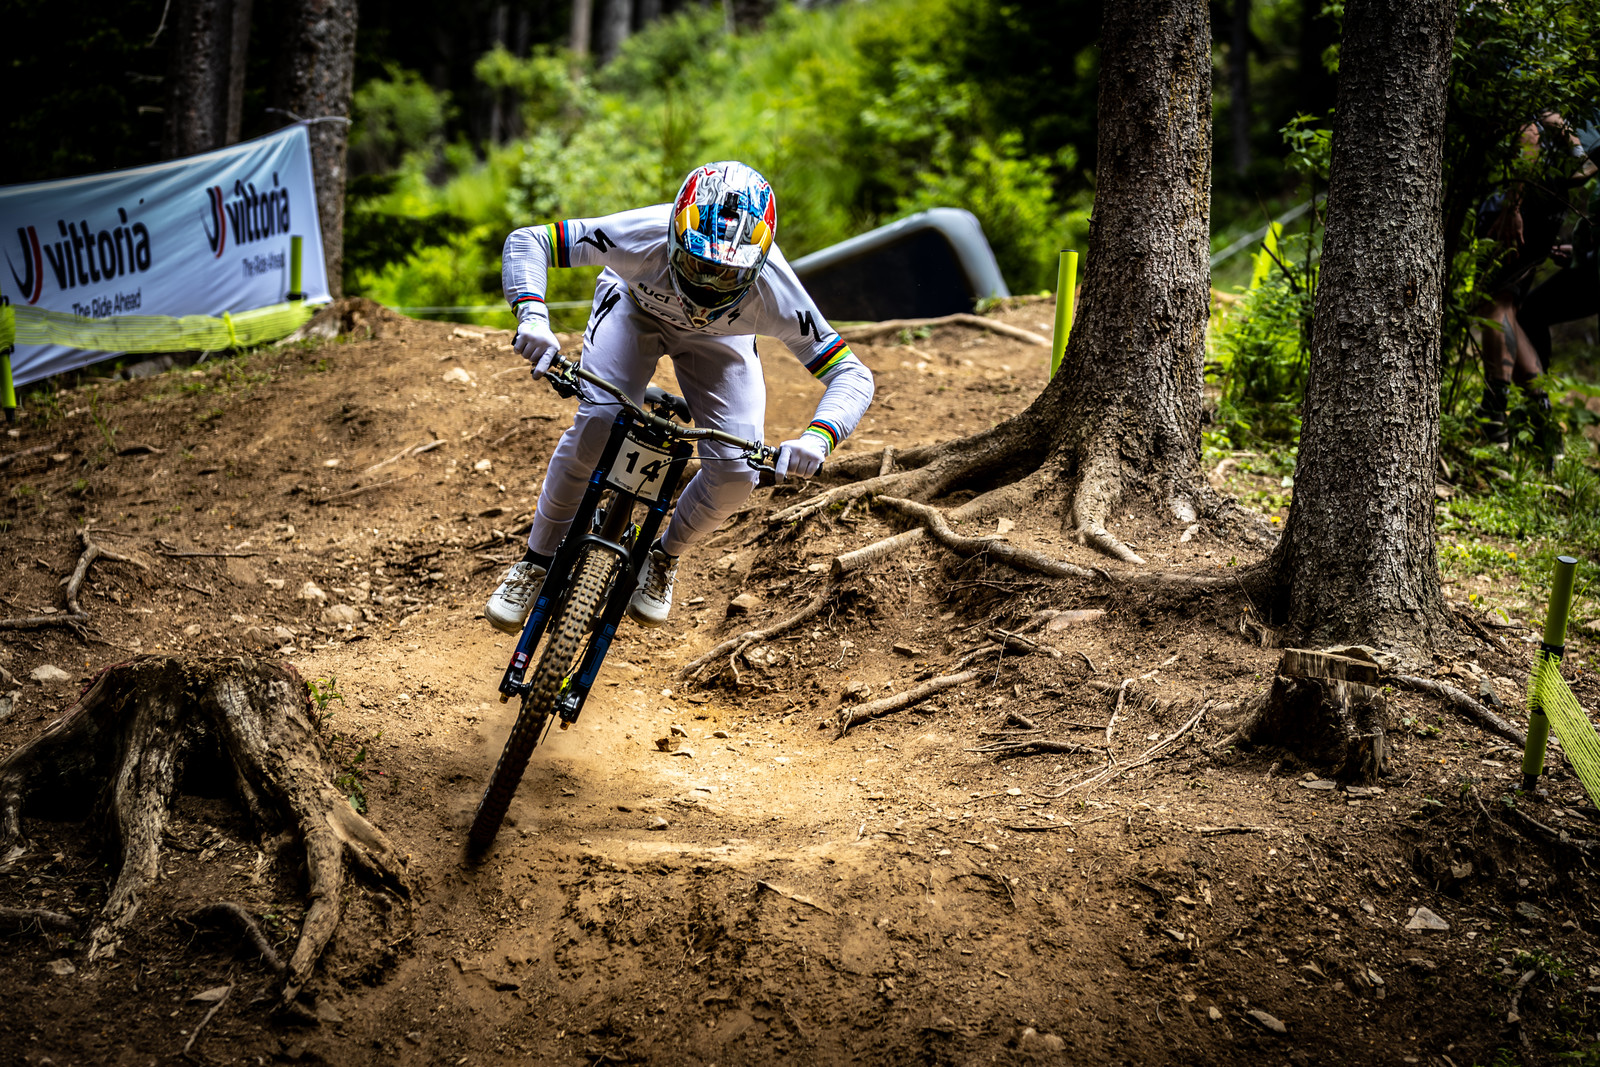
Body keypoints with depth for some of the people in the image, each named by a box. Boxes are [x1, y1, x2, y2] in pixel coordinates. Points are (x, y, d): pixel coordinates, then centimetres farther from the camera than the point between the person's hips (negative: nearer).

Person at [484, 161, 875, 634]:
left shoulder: (772, 291, -39)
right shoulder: (644, 237, -41)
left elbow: (852, 375, -33)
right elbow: (526, 241, -33)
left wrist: (817, 439, -53)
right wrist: (533, 317, -52)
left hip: (718, 336, 1)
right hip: (637, 307, -1)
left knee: (735, 472, -16)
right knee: (597, 423, -25)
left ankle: (663, 556, 15)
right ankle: (539, 561, -4)